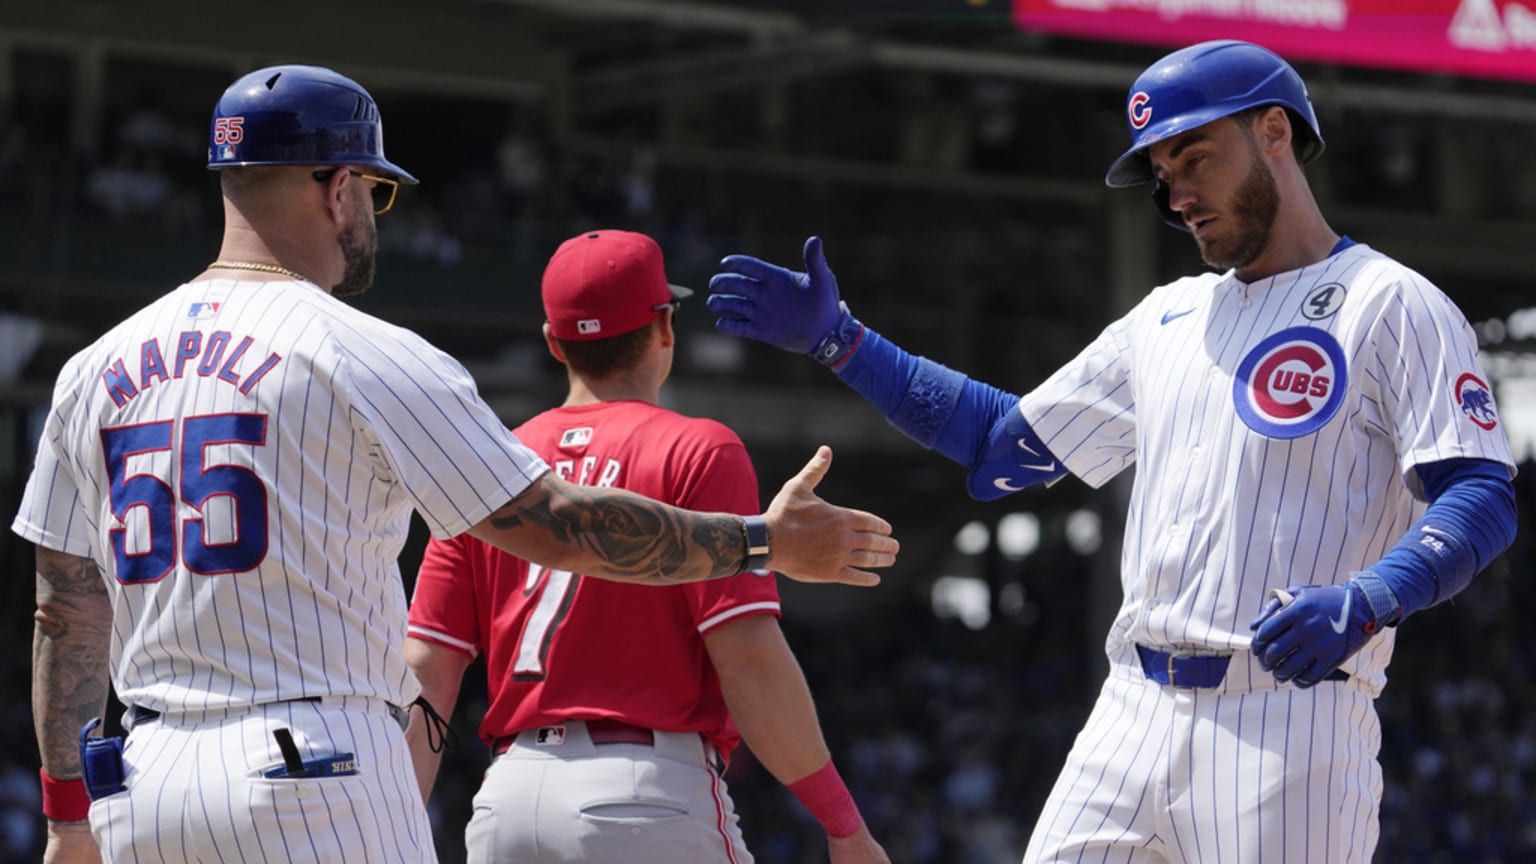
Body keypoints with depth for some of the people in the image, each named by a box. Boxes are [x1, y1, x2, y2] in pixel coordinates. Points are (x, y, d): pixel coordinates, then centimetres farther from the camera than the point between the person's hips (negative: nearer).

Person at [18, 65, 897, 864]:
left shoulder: (97, 369, 12)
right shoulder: (369, 360, -6)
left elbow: (69, 616, 15)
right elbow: (561, 526, -6)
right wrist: (765, 542, 5)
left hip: (141, 794, 6)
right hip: (317, 784, -6)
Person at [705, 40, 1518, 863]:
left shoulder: (1391, 307, -2)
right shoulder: (1168, 317, 22)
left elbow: (1483, 498, -13)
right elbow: (1007, 441, 26)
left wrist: (1366, 601, -31)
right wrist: (836, 339, 20)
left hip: (1288, 725, -7)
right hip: (1132, 717, 7)